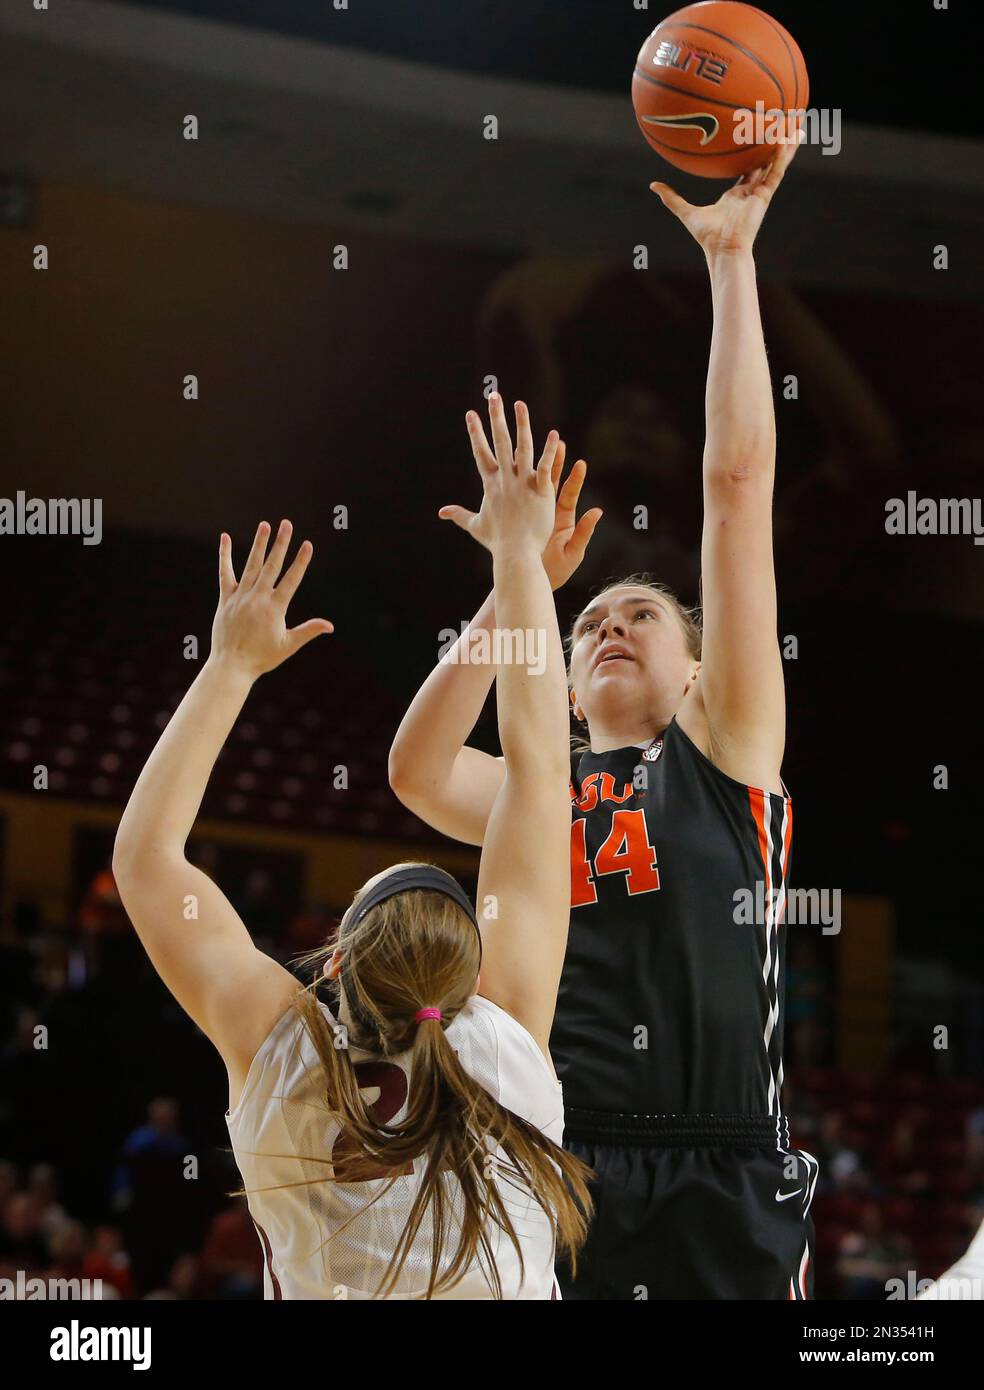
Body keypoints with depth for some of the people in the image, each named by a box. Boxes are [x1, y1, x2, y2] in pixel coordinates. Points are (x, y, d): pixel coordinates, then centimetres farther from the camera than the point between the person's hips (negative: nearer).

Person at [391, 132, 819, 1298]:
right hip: (557, 1178, 2)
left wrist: (731, 258, 5)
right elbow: (415, 769, -2)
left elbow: (738, 482, 8)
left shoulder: (724, 747, 14)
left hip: (723, 1186, -2)